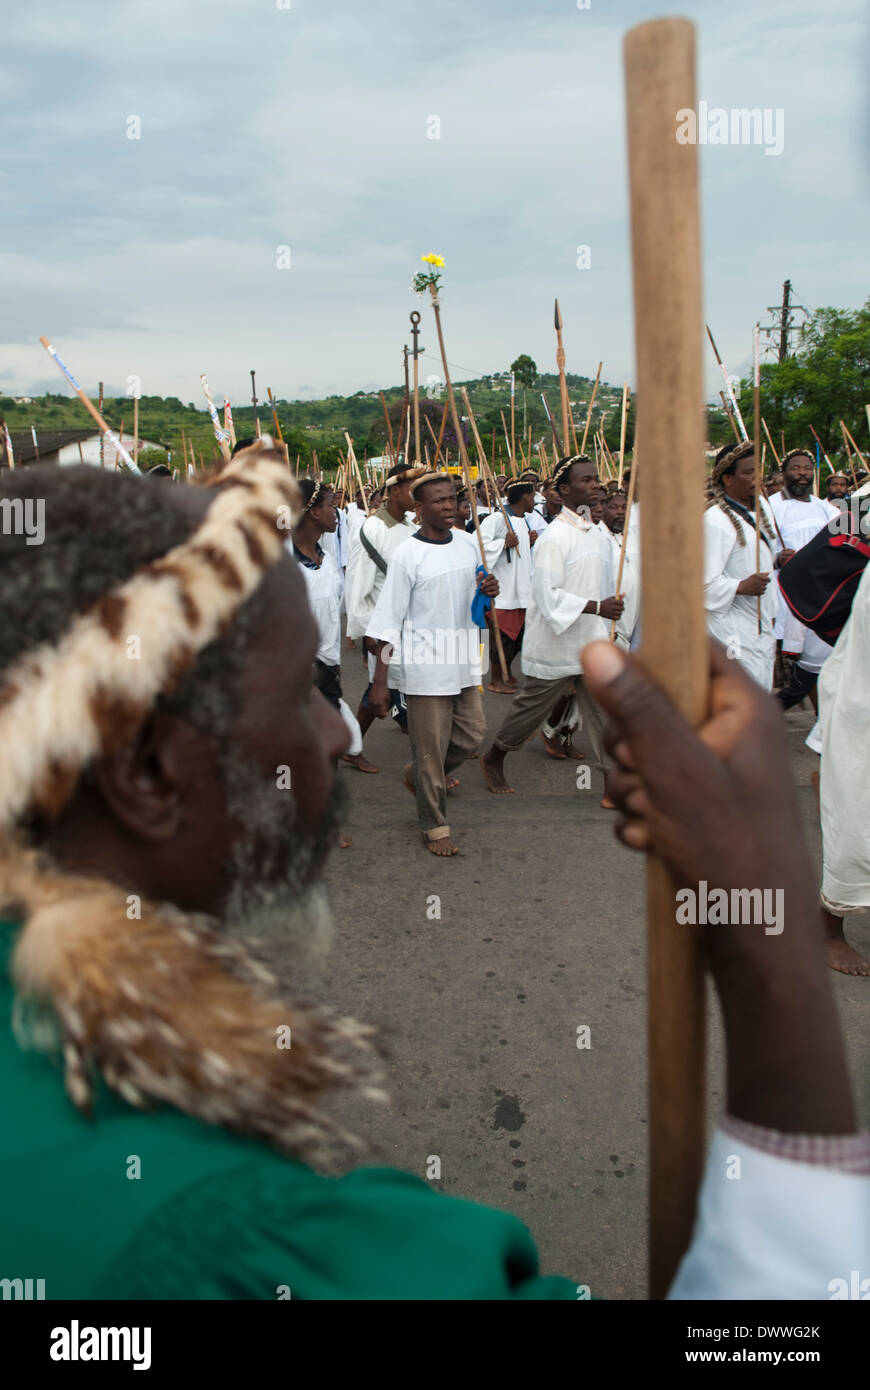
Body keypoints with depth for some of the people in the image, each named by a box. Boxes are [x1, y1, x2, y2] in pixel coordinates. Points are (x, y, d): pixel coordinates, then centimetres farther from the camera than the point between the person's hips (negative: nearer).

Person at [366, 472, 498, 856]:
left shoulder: (468, 544, 6)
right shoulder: (408, 555, -12)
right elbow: (388, 621, -12)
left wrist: (488, 591, -6)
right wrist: (379, 682, -14)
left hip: (464, 663, 6)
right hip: (426, 668, -6)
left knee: (471, 735, 15)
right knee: (430, 748, 3)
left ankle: (419, 775, 41)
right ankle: (434, 827, 19)